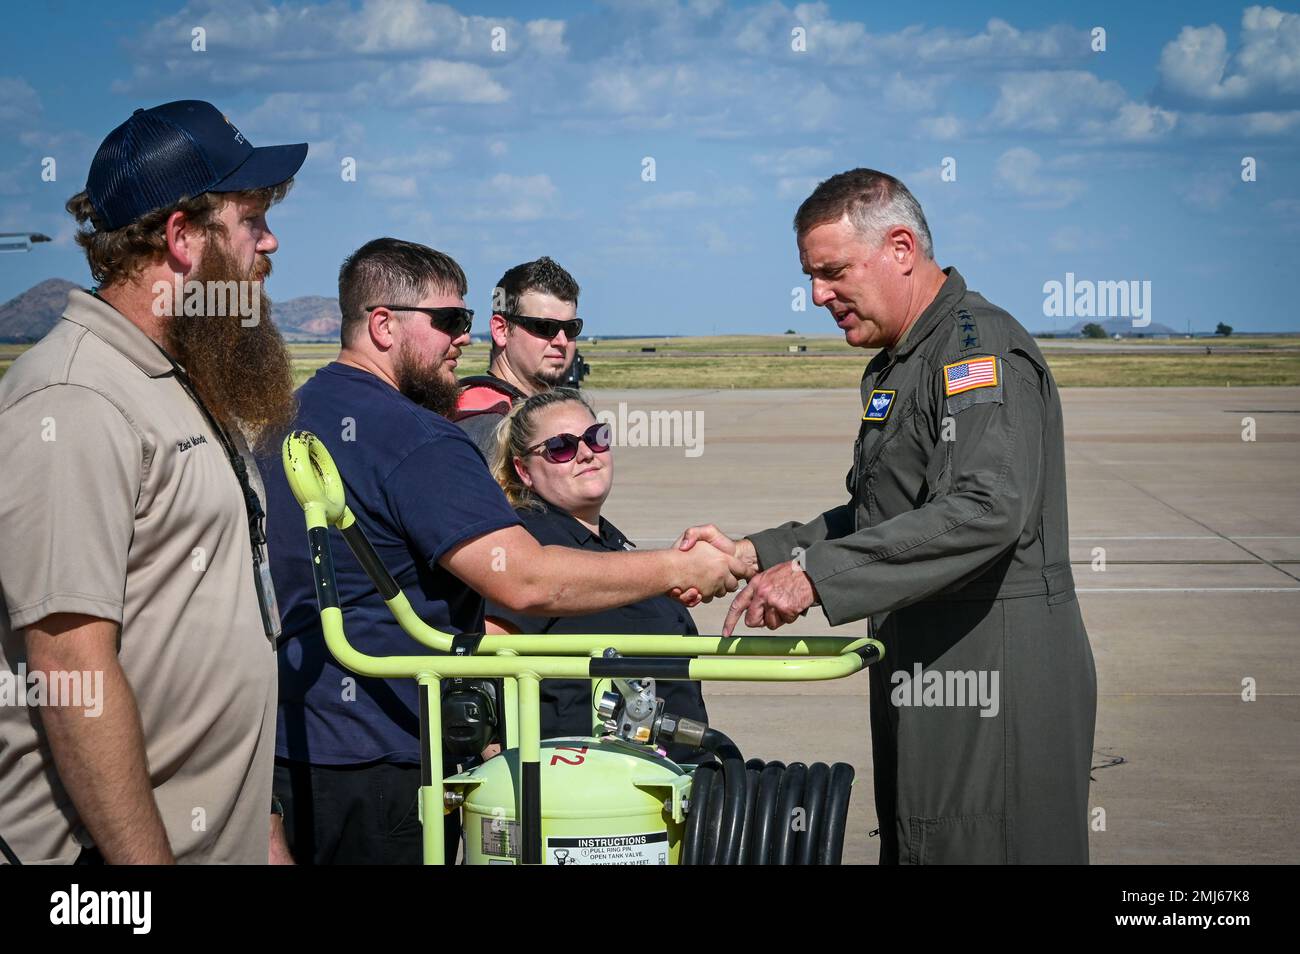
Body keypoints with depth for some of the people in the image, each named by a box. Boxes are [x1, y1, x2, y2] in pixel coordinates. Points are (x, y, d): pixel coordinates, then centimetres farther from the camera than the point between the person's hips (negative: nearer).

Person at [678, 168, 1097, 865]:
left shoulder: (981, 348, -13)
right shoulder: (899, 365, 20)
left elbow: (988, 510, -28)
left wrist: (816, 575, -28)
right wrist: (753, 553, 12)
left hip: (995, 675, -10)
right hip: (924, 675, 10)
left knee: (978, 847, -8)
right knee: (913, 844, 11)